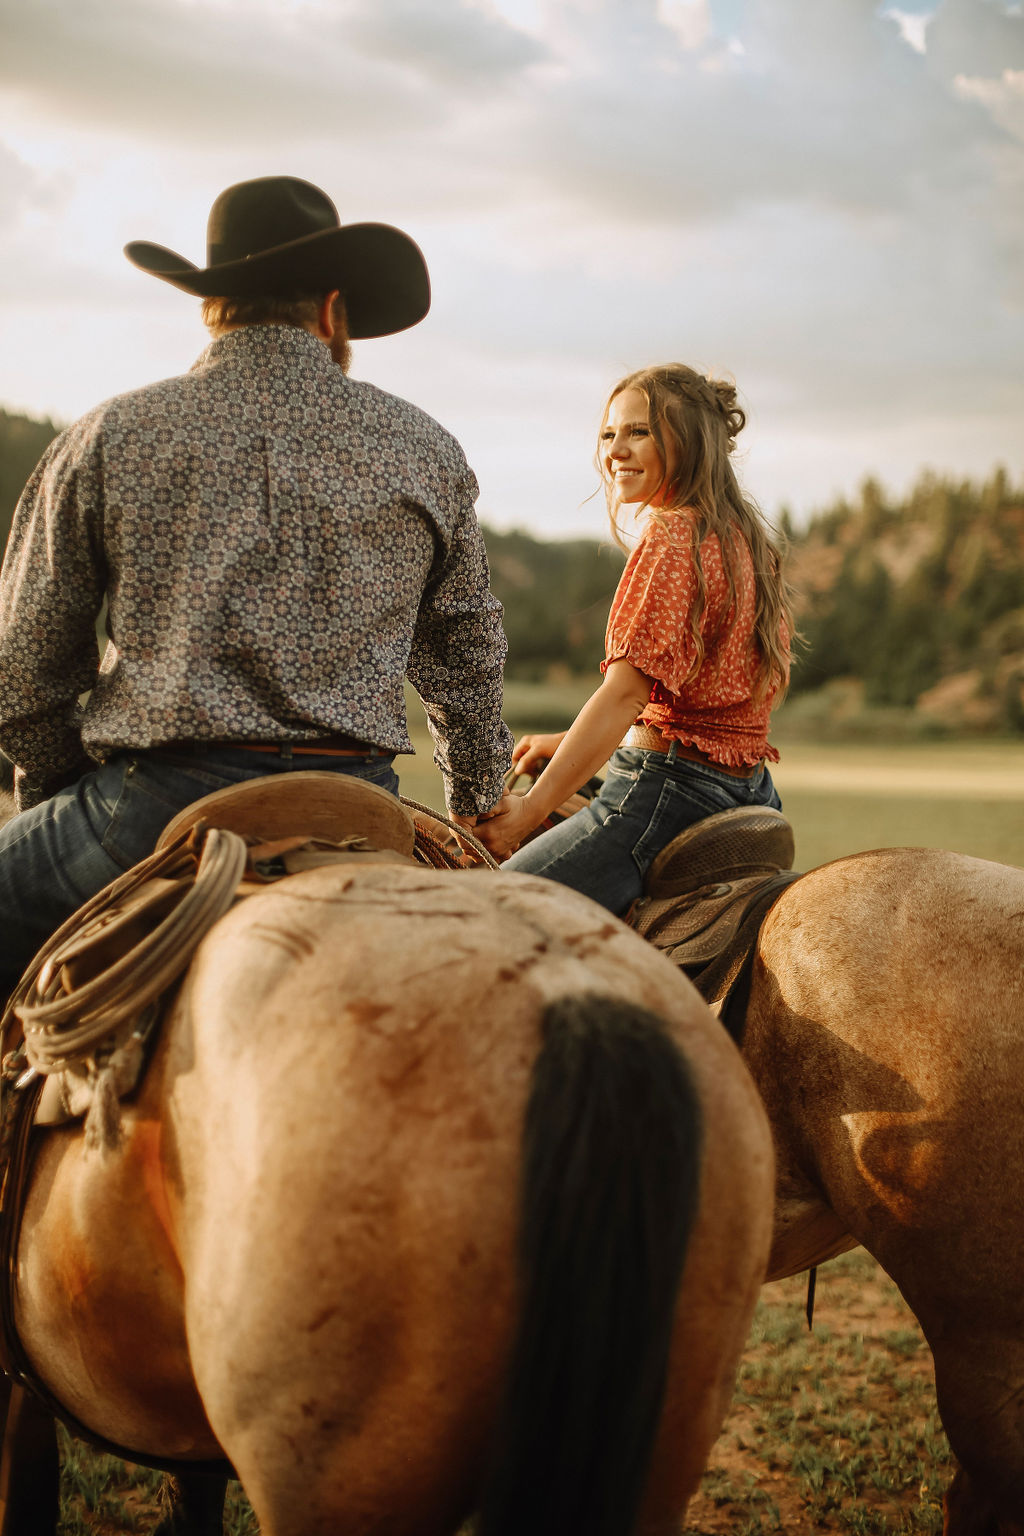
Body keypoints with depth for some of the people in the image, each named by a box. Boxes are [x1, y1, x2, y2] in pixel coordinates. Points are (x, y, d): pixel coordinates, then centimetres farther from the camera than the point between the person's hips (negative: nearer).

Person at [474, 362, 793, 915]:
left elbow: (627, 691, -19)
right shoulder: (743, 536, 17)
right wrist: (565, 743, 23)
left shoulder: (670, 534, -12)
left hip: (670, 787, -10)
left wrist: (531, 808, -17)